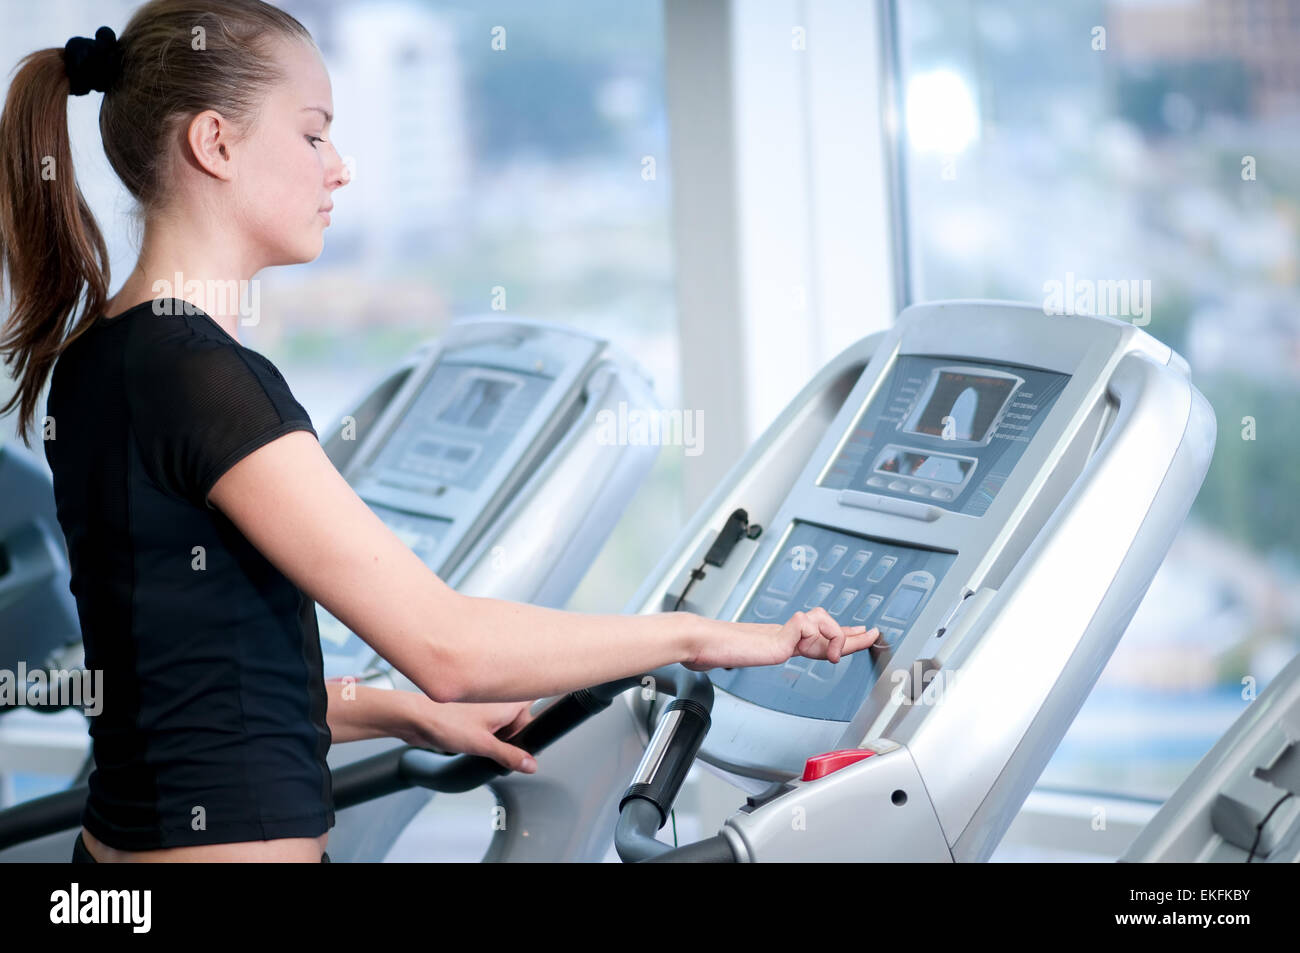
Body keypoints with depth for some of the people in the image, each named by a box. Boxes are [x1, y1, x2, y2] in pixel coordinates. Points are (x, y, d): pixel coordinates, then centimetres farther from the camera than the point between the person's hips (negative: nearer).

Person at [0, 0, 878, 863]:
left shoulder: (94, 360, 10)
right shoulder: (203, 376, -19)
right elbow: (446, 642, -23)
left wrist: (415, 715, 12)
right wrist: (696, 635, -12)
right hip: (229, 841, -9)